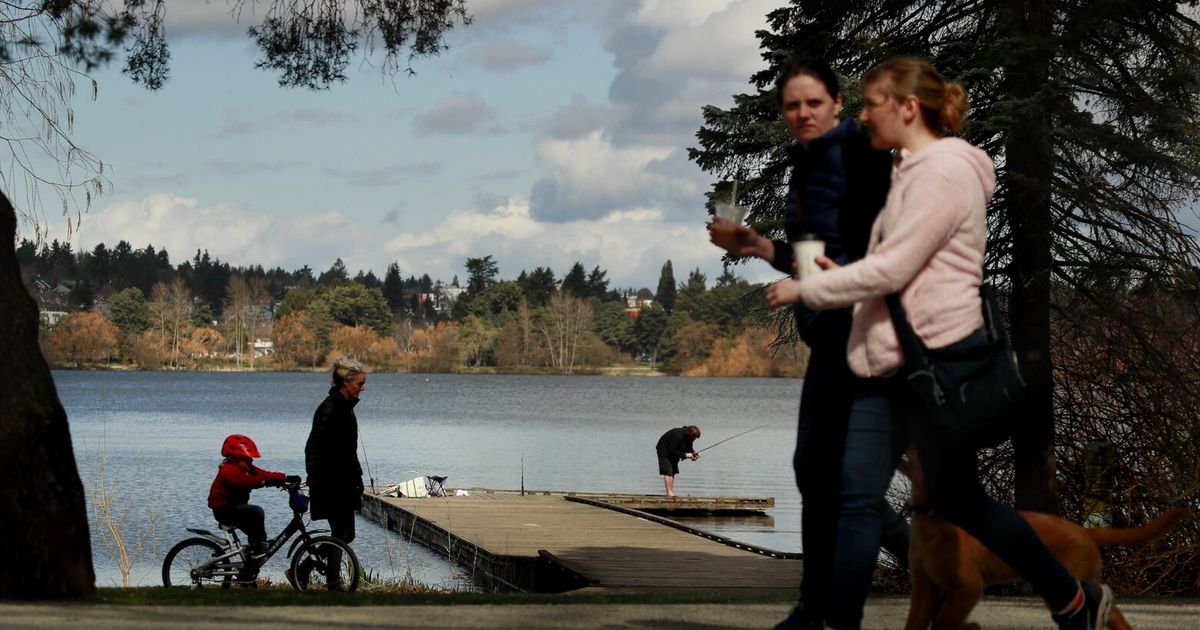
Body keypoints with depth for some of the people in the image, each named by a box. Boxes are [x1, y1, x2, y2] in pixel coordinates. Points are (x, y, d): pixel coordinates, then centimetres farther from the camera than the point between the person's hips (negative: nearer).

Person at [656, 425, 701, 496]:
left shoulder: (689, 437, -8)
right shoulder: (678, 435, -34)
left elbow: (689, 448, 3)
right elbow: (673, 450, -32)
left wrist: (694, 453, -18)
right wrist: (685, 455, -32)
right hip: (664, 451, -9)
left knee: (673, 472, 8)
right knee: (668, 472, -15)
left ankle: (671, 493, 10)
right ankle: (669, 493, -19)